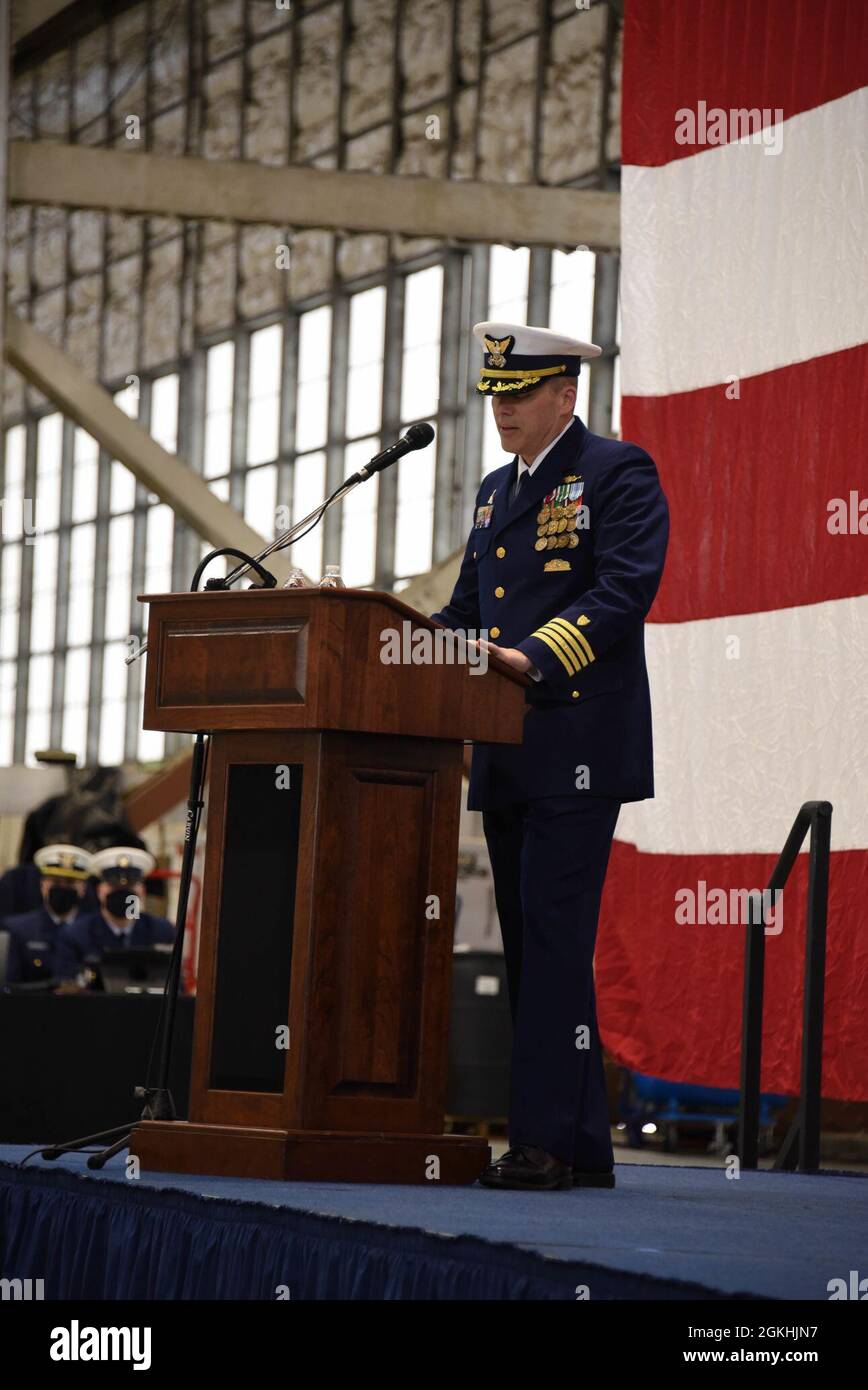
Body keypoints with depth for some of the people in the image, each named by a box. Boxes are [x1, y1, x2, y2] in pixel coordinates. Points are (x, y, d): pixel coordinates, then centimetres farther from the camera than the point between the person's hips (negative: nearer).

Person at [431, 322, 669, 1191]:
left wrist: (535, 656, -27)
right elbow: (466, 608, 23)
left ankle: (544, 1139, -13)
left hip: (579, 750, -9)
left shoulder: (618, 474, -4)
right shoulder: (495, 491, 21)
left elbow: (624, 592, -16)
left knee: (555, 941, -12)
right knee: (530, 948, 8)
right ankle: (583, 1148, 13)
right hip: (506, 759, 9)